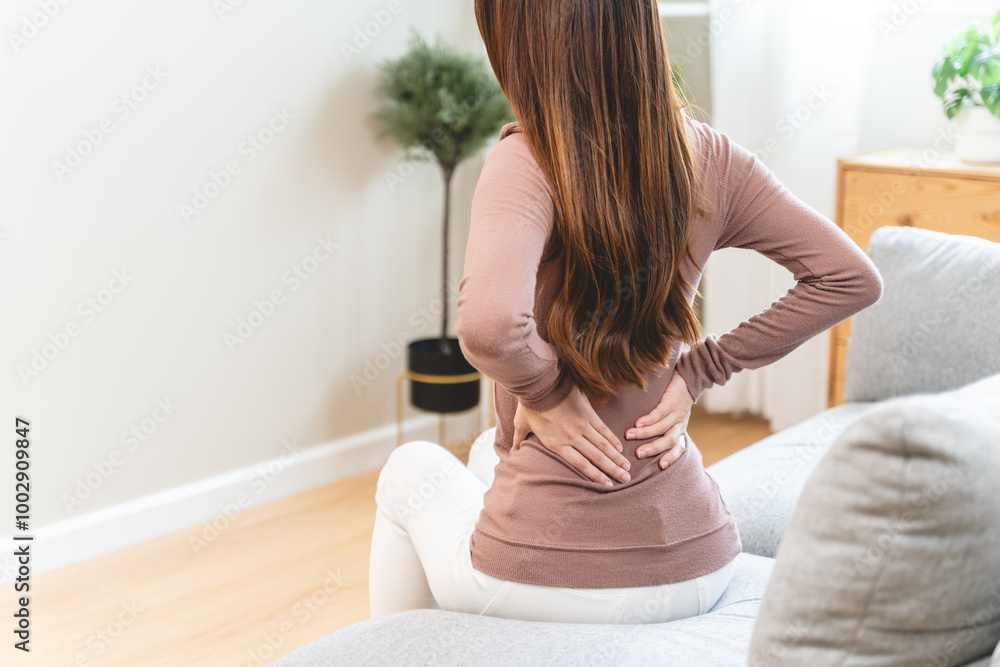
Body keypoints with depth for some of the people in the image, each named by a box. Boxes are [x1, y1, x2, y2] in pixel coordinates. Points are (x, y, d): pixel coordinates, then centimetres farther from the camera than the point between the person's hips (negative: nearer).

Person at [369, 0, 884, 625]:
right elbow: (852, 279, 2)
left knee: (413, 468, 27)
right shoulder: (707, 157, -2)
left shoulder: (530, 161, -19)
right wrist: (695, 373, 1)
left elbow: (488, 327, -36)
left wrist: (545, 393, -15)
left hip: (552, 582, -5)